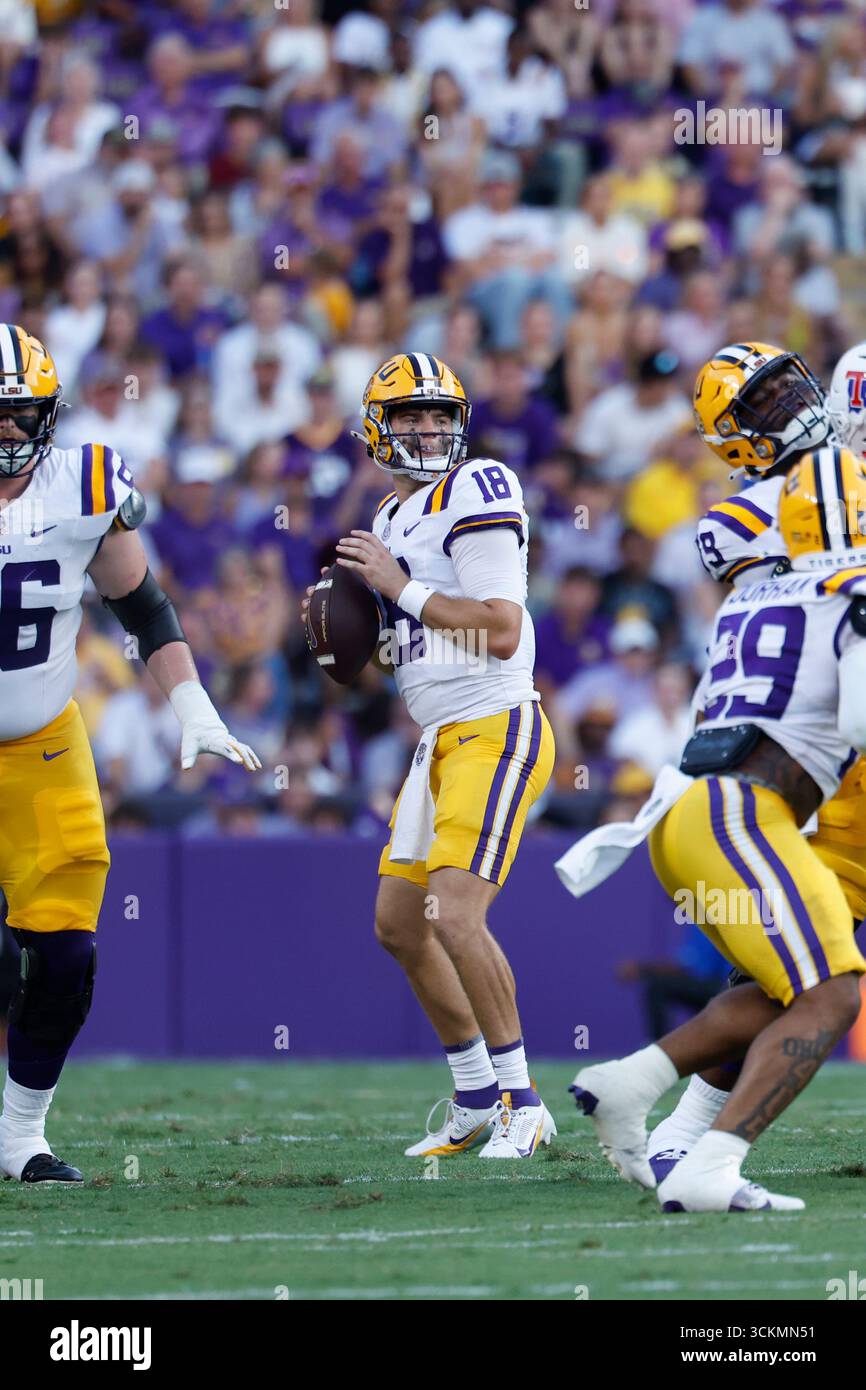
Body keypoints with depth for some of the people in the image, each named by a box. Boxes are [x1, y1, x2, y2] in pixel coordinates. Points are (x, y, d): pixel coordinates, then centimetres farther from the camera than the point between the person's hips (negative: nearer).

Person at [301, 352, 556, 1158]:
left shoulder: (476, 496, -11)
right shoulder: (395, 518, 17)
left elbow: (500, 632, -20)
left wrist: (401, 586, -15)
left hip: (495, 731, -10)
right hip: (442, 742, 10)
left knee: (453, 912, -20)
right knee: (397, 922, 13)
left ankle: (521, 1103, -9)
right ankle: (477, 1099, 23)